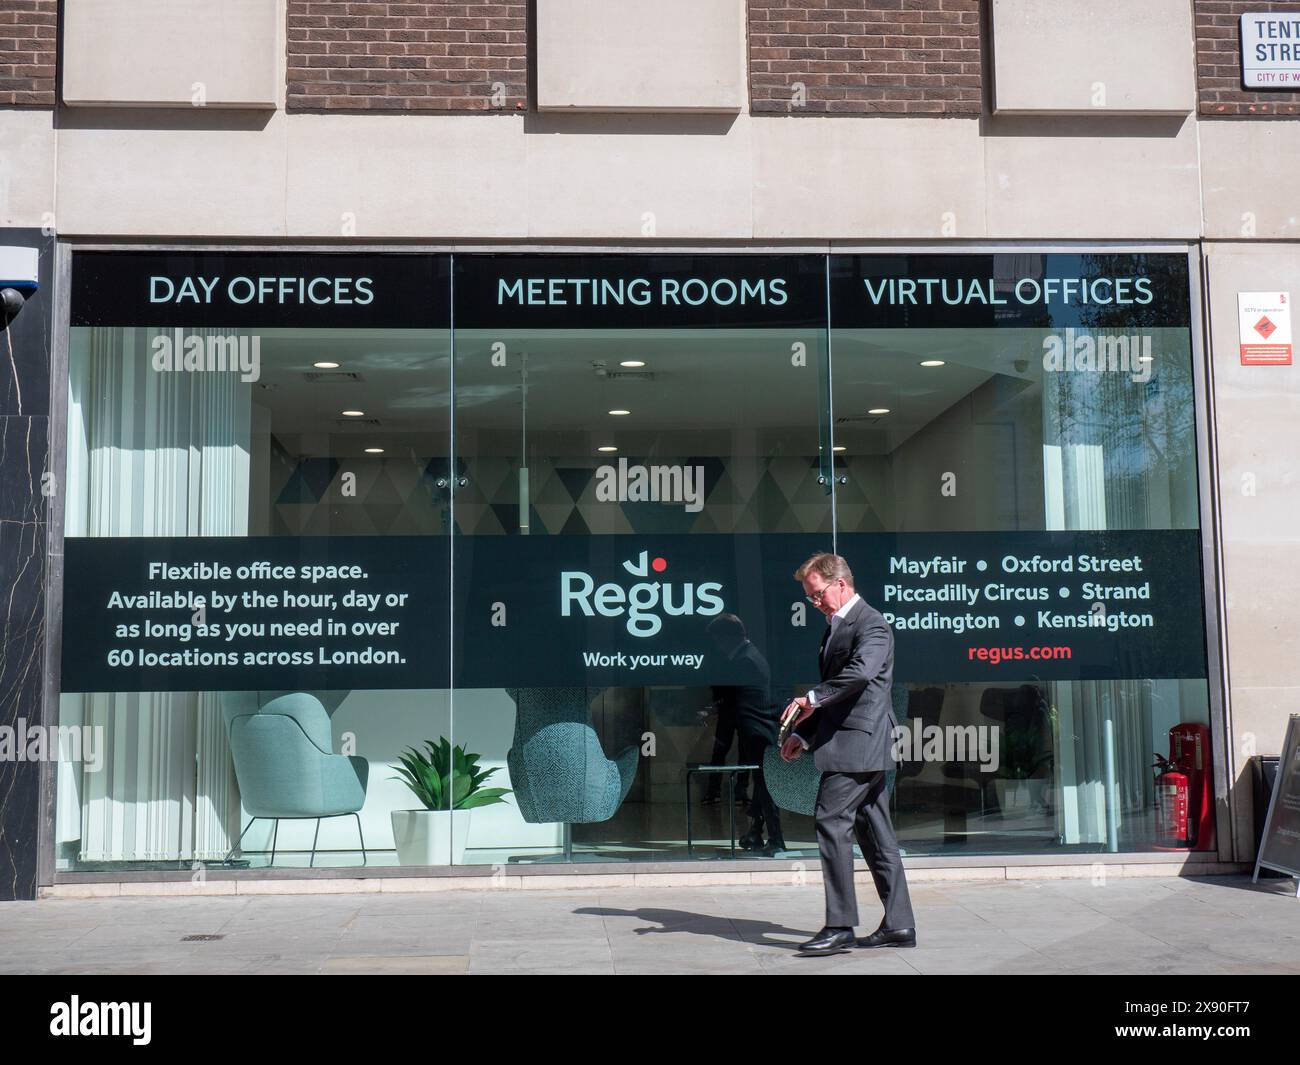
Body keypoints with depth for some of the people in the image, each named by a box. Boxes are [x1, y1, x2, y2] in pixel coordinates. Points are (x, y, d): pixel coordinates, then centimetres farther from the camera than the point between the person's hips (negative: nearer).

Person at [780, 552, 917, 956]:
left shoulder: (871, 624, -11)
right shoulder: (835, 627, 20)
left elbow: (861, 671, -30)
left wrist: (812, 698, -25)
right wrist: (803, 734, 16)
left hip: (857, 744, -10)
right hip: (859, 747, 10)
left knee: (831, 824, -12)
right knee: (874, 832, 10)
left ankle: (840, 926, -9)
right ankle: (898, 924, 15)